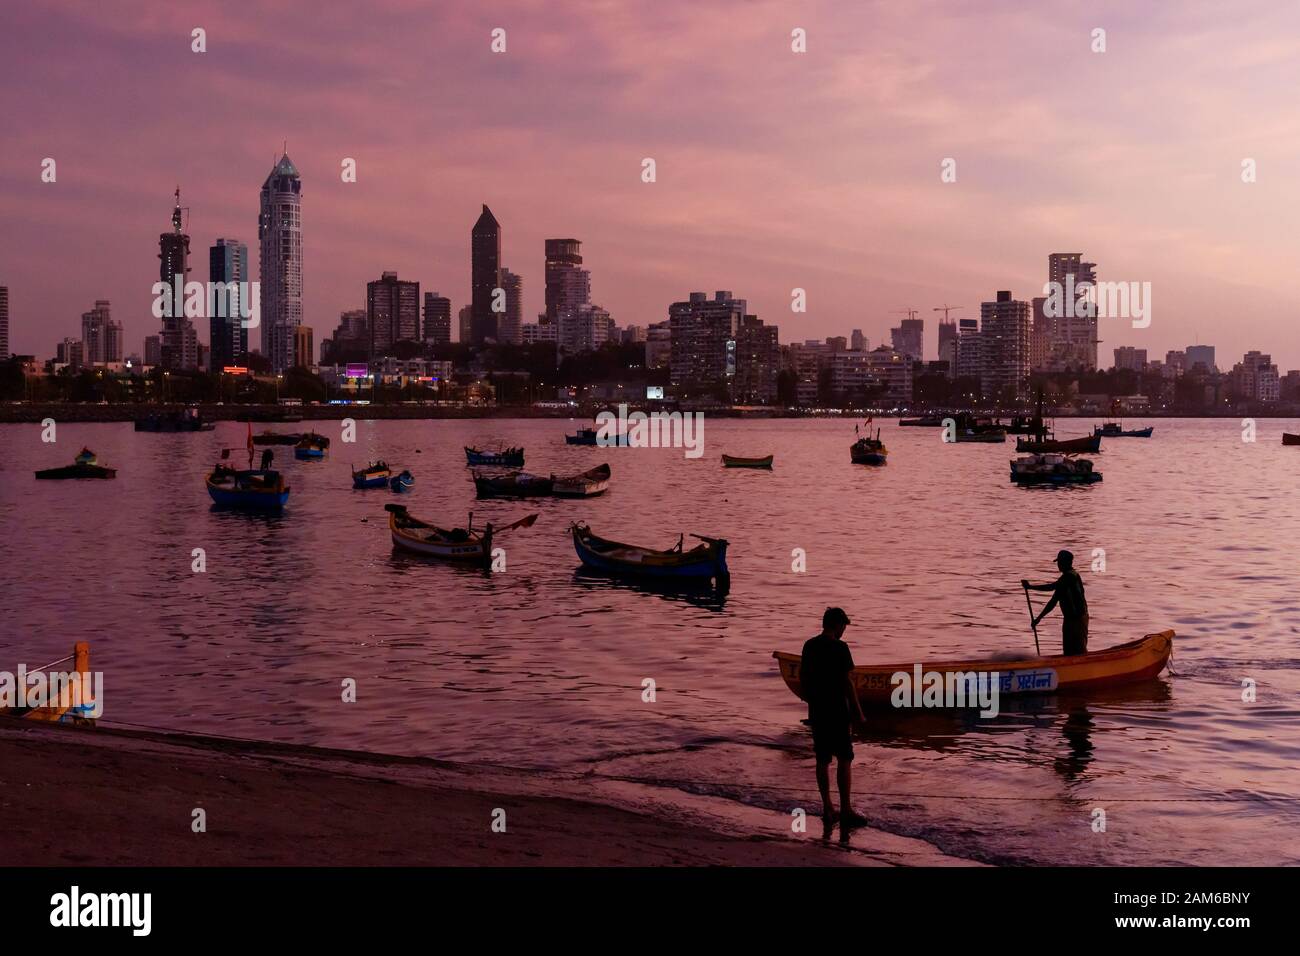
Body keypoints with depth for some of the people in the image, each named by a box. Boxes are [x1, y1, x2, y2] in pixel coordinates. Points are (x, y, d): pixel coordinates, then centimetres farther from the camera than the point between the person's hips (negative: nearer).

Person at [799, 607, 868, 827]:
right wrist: (858, 711, -6)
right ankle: (846, 810, 2)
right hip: (837, 711, -6)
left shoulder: (809, 646, 5)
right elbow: (847, 682, -15)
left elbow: (802, 678, 11)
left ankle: (827, 808, 16)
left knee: (822, 760, 11)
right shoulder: (840, 648, -14)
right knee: (844, 760, 1)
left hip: (816, 711, 6)